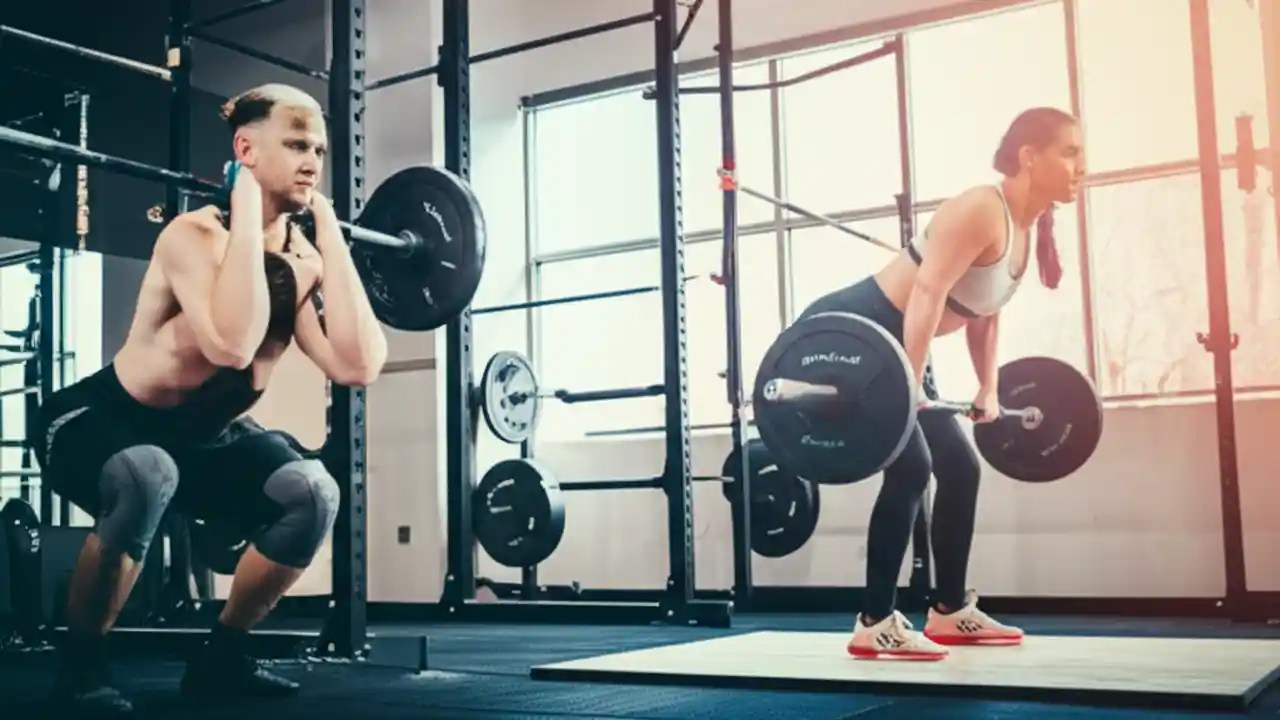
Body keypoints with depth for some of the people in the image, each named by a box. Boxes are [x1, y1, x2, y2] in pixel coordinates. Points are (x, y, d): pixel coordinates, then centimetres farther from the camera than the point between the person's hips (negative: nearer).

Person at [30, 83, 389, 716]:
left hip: (201, 435, 6)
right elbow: (231, 345, -46)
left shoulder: (303, 258, -7)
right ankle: (80, 662, -13)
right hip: (96, 423, -6)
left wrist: (330, 235, -17)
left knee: (311, 493, -17)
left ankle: (220, 655, 5)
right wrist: (246, 214, -36)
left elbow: (358, 365, -22)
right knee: (144, 478, -38)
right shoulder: (194, 235, -25)